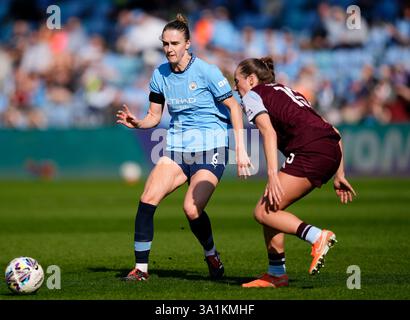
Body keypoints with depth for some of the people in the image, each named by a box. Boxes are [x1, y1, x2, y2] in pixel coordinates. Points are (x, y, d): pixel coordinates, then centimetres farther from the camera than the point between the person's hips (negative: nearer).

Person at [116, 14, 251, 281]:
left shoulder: (206, 71, -11)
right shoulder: (160, 75, 4)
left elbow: (234, 107, -7)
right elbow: (154, 116, 12)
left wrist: (241, 150, -12)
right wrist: (136, 122, -11)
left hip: (210, 150, -5)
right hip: (177, 148, 5)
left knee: (192, 209, -20)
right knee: (147, 200, -14)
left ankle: (212, 255, 10)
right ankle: (141, 267, -6)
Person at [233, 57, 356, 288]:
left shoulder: (252, 96, 10)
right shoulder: (288, 92, 33)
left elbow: (269, 132, -11)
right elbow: (335, 133, 29)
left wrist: (273, 175, -18)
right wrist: (339, 175, 28)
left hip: (310, 151, -8)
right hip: (332, 151, 8)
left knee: (264, 212, -6)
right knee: (271, 207, 16)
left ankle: (318, 237, -23)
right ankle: (276, 273, 16)